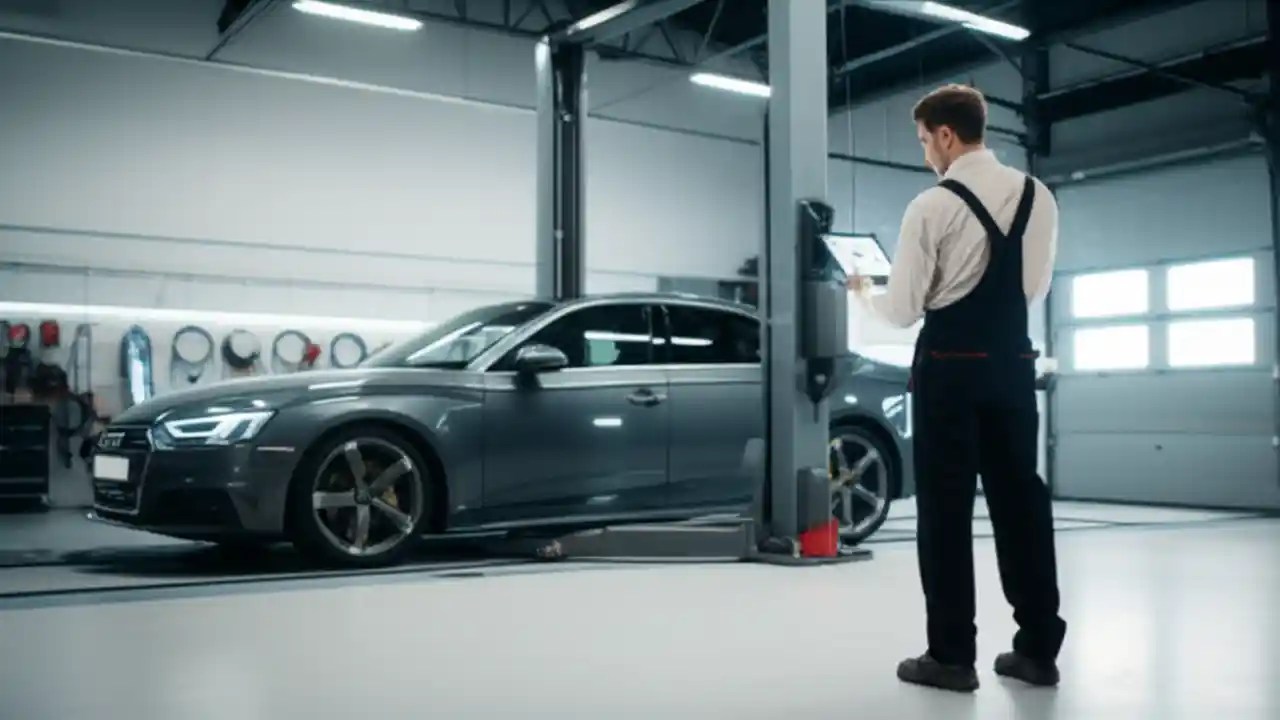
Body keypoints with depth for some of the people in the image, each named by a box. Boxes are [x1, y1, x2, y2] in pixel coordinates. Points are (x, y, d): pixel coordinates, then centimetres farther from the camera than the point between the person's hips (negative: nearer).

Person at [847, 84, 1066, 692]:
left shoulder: (932, 206, -12)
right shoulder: (1039, 196, 5)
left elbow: (902, 311, -8)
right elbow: (1034, 286, 14)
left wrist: (862, 292, 12)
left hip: (949, 364, -5)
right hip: (1014, 361, 5)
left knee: (945, 506, 2)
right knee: (1020, 496, 11)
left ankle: (952, 655, 8)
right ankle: (1038, 647, 17)